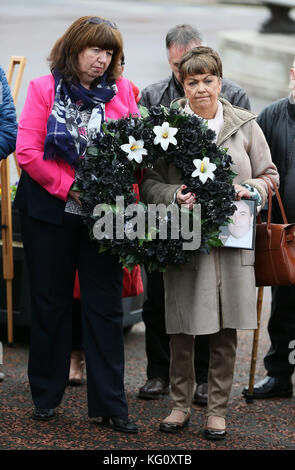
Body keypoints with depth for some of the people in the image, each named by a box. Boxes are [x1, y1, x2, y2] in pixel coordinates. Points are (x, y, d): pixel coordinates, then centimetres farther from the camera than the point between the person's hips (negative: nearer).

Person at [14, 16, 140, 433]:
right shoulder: (44, 89, 0)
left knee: (106, 306, 1)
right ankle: (46, 395, 21)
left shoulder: (122, 92, 7)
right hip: (49, 210, -1)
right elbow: (28, 151, -7)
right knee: (50, 302, 8)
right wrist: (72, 188, -13)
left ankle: (109, 404, 7)